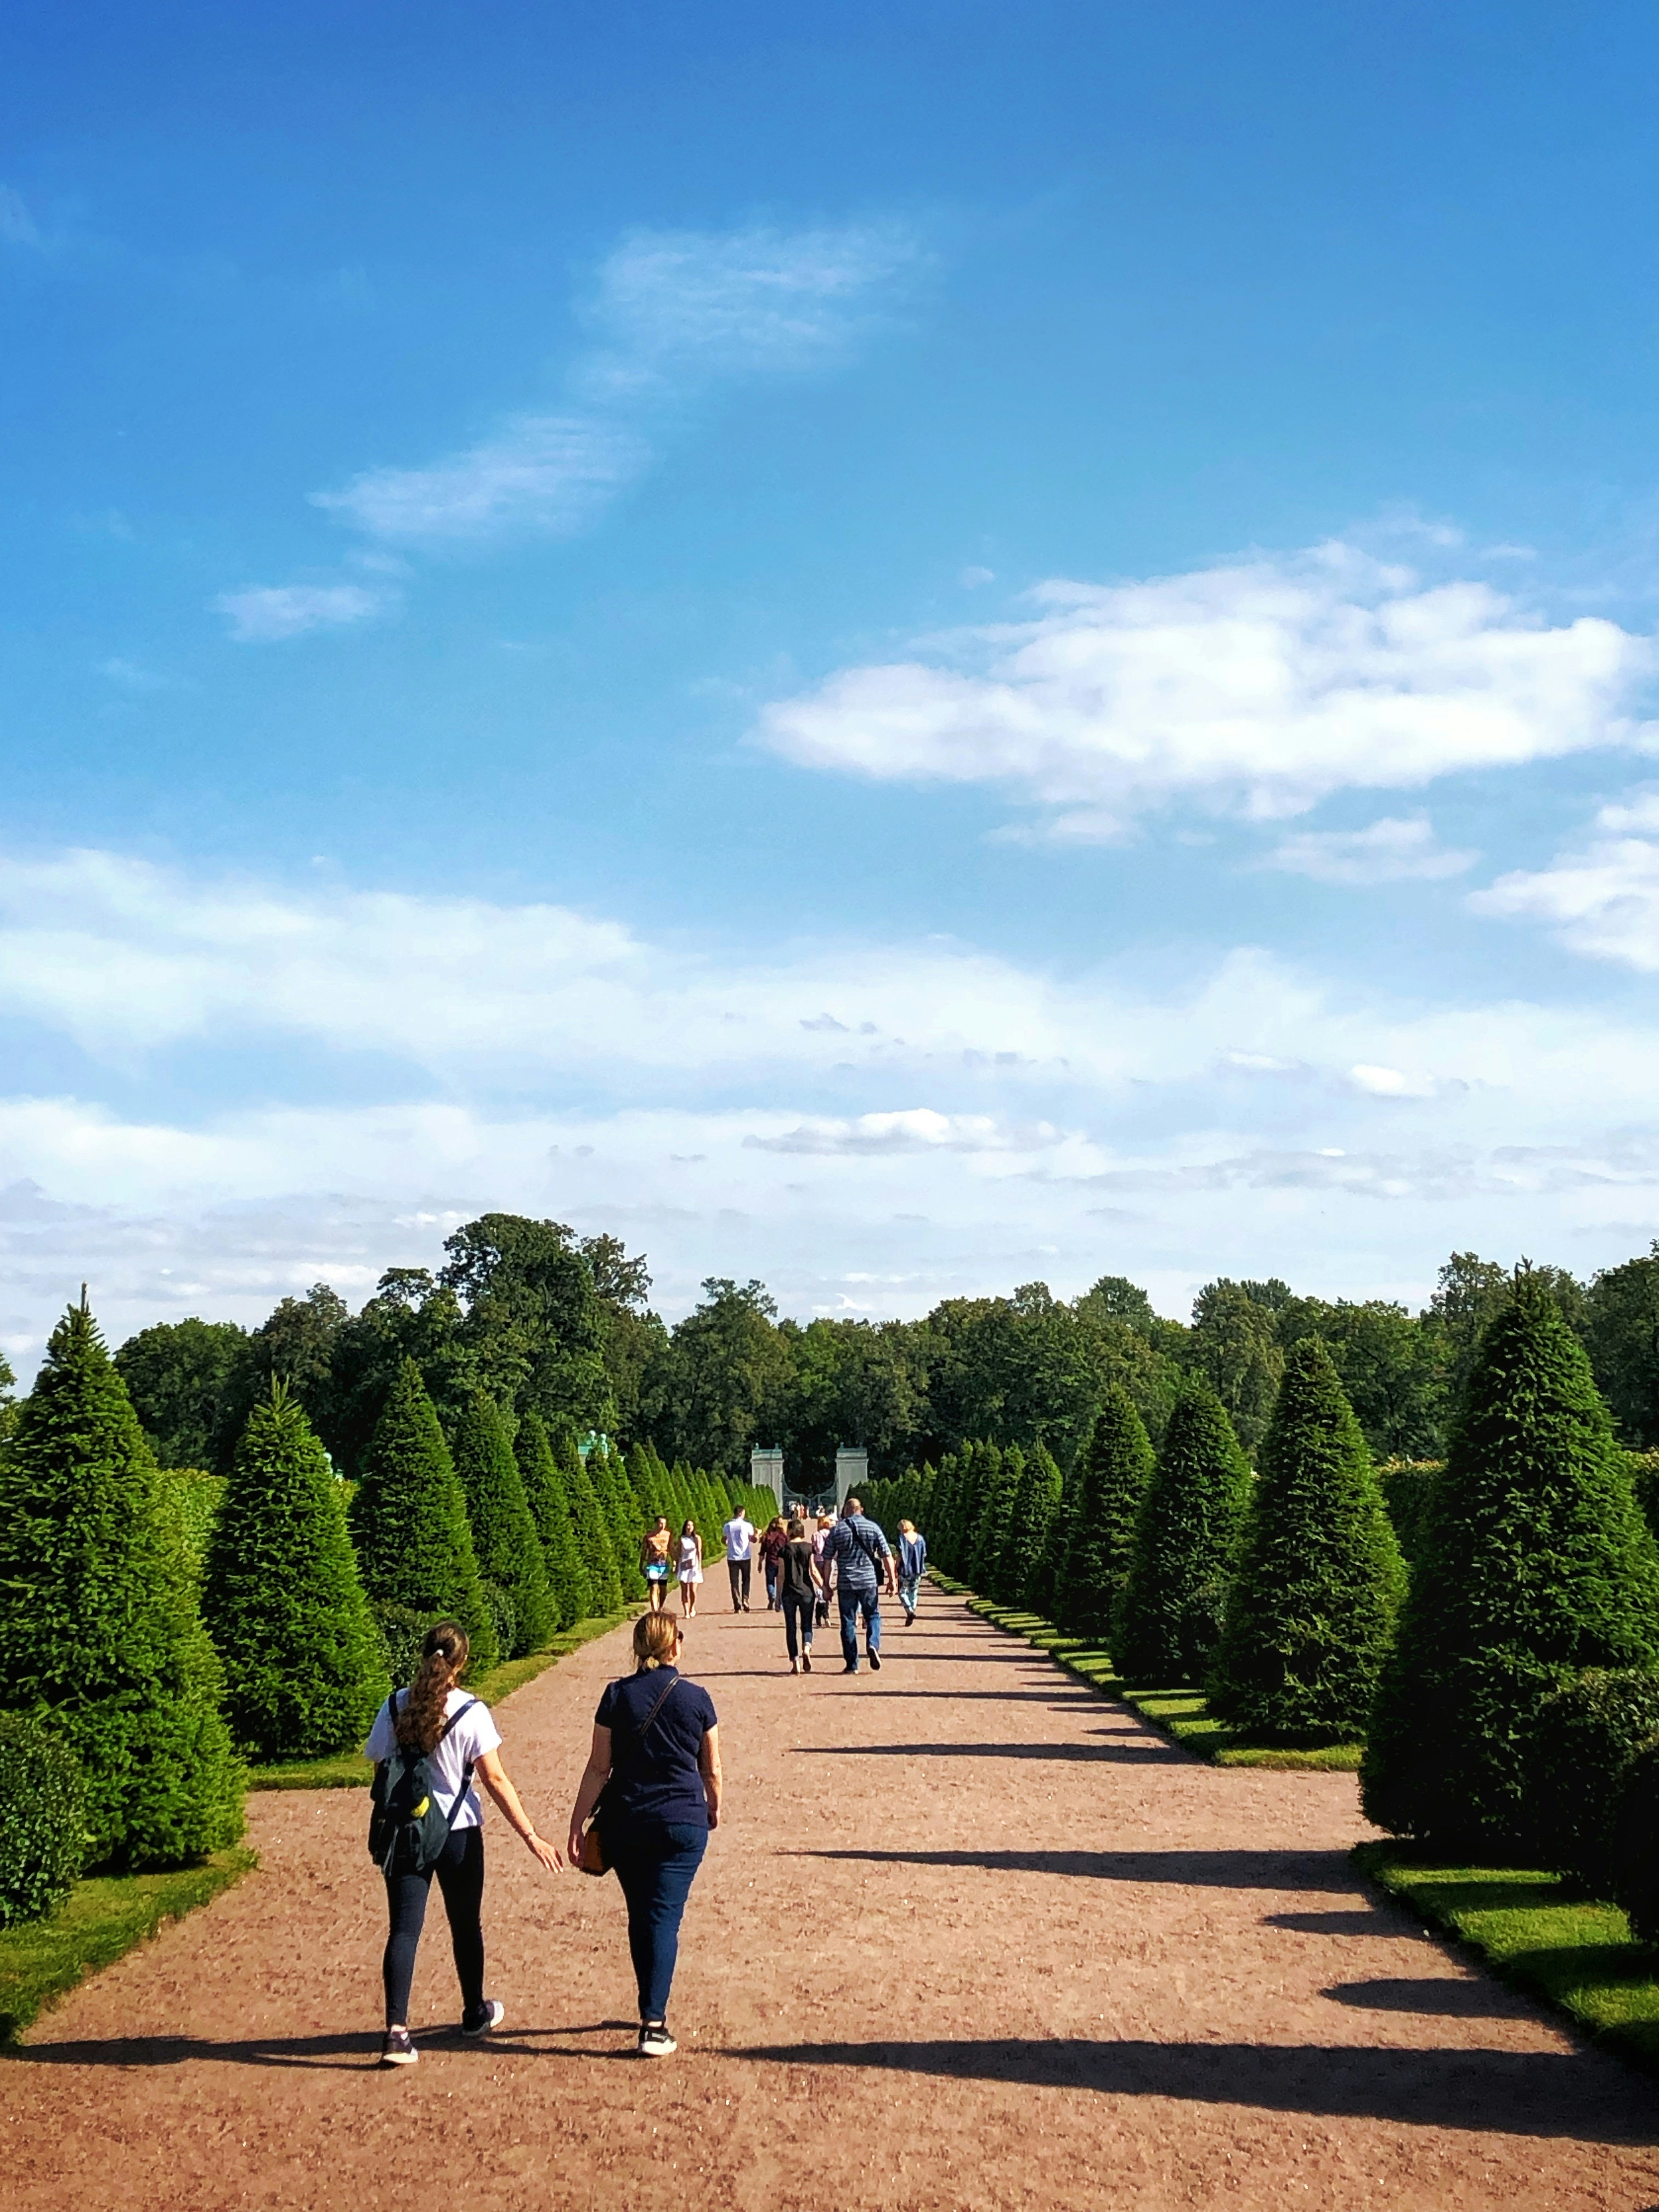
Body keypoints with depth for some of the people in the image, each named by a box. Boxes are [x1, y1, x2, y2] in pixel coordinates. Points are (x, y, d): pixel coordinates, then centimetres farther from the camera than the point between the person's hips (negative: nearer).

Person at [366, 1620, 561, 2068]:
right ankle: (476, 2013, 34)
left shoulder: (395, 1707, -4)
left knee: (404, 1929, 1)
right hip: (458, 1832, -2)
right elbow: (495, 1780, -13)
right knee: (465, 1925, 16)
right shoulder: (470, 1713, -12)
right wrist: (531, 1836, -9)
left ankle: (397, 2030, -12)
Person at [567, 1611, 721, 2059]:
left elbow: (599, 1767, -4)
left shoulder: (618, 1696, -4)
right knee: (664, 1918, -1)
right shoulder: (696, 1698, -4)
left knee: (640, 1917, 16)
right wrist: (713, 1807, 23)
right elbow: (712, 1768, 5)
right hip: (683, 1823, -1)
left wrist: (577, 1824, 2)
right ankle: (653, 2022, -9)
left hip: (625, 1824, 1)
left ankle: (653, 2008, 28)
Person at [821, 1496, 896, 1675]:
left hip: (845, 1583, 0)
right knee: (873, 1615, 16)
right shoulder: (873, 1528, 2)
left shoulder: (836, 1530, 2)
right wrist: (891, 1579, 8)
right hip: (869, 1581, 0)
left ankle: (851, 1665, 5)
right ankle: (873, 1645, -11)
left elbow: (827, 1560, 2)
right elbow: (887, 1556, 0)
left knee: (848, 1621, 5)